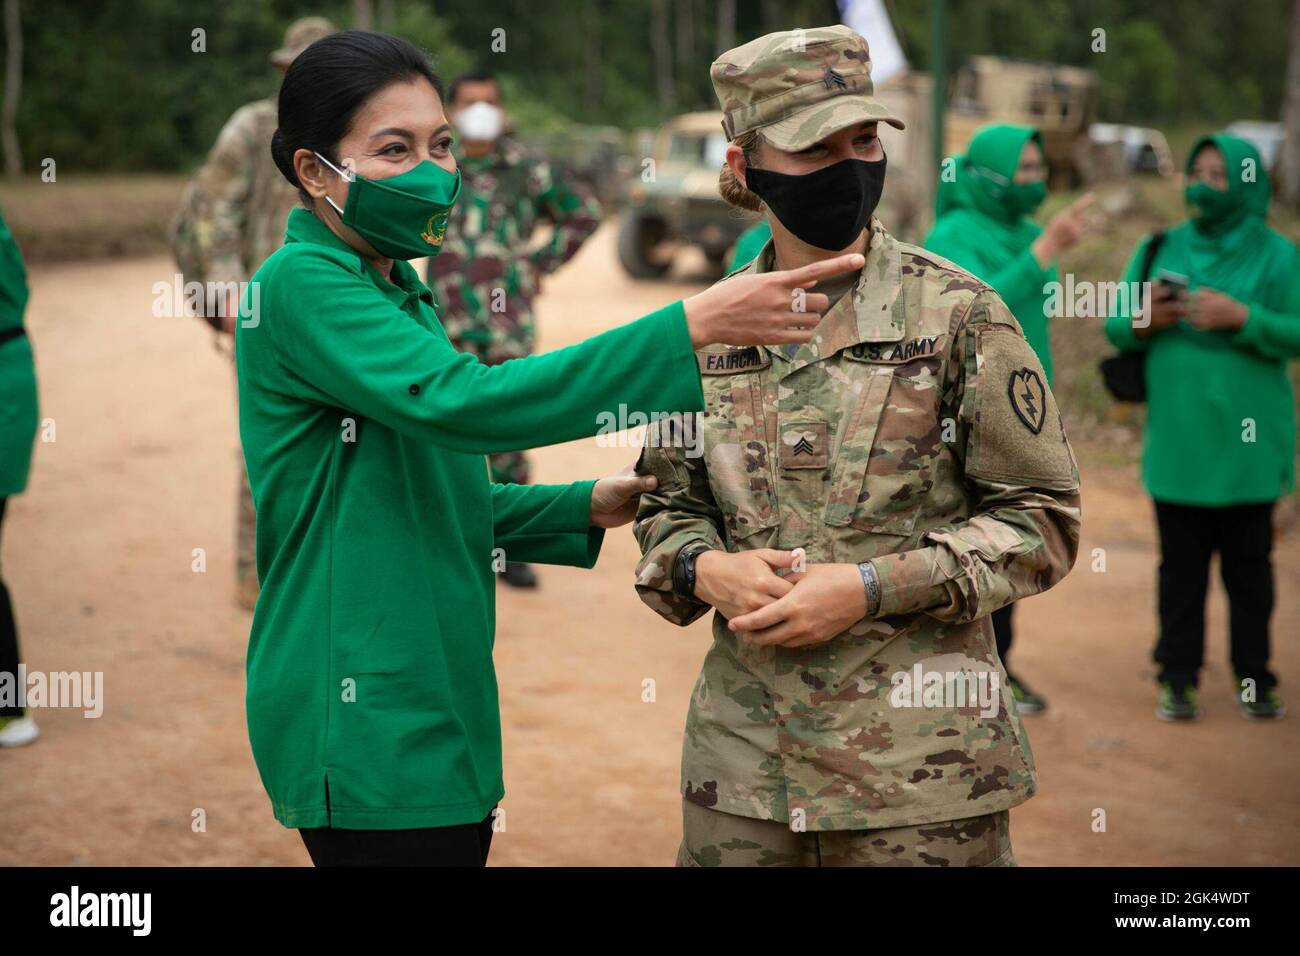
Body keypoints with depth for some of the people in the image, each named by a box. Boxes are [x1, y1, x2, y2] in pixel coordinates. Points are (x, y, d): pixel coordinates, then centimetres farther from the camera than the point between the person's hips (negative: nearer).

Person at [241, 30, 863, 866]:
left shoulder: (398, 292, 15)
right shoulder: (302, 284, -14)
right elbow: (463, 400, -29)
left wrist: (588, 507, 7)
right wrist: (691, 326, -31)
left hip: (434, 717, 9)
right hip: (364, 728, -9)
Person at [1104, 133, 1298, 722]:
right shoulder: (1161, 248, 8)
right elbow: (1115, 326, 9)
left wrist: (1243, 318, -20)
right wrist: (1140, 323, -13)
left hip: (1248, 442, -2)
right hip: (1177, 438, 2)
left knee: (1249, 563, 7)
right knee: (1181, 564, 7)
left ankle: (1253, 678, 17)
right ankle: (1178, 677, 14)